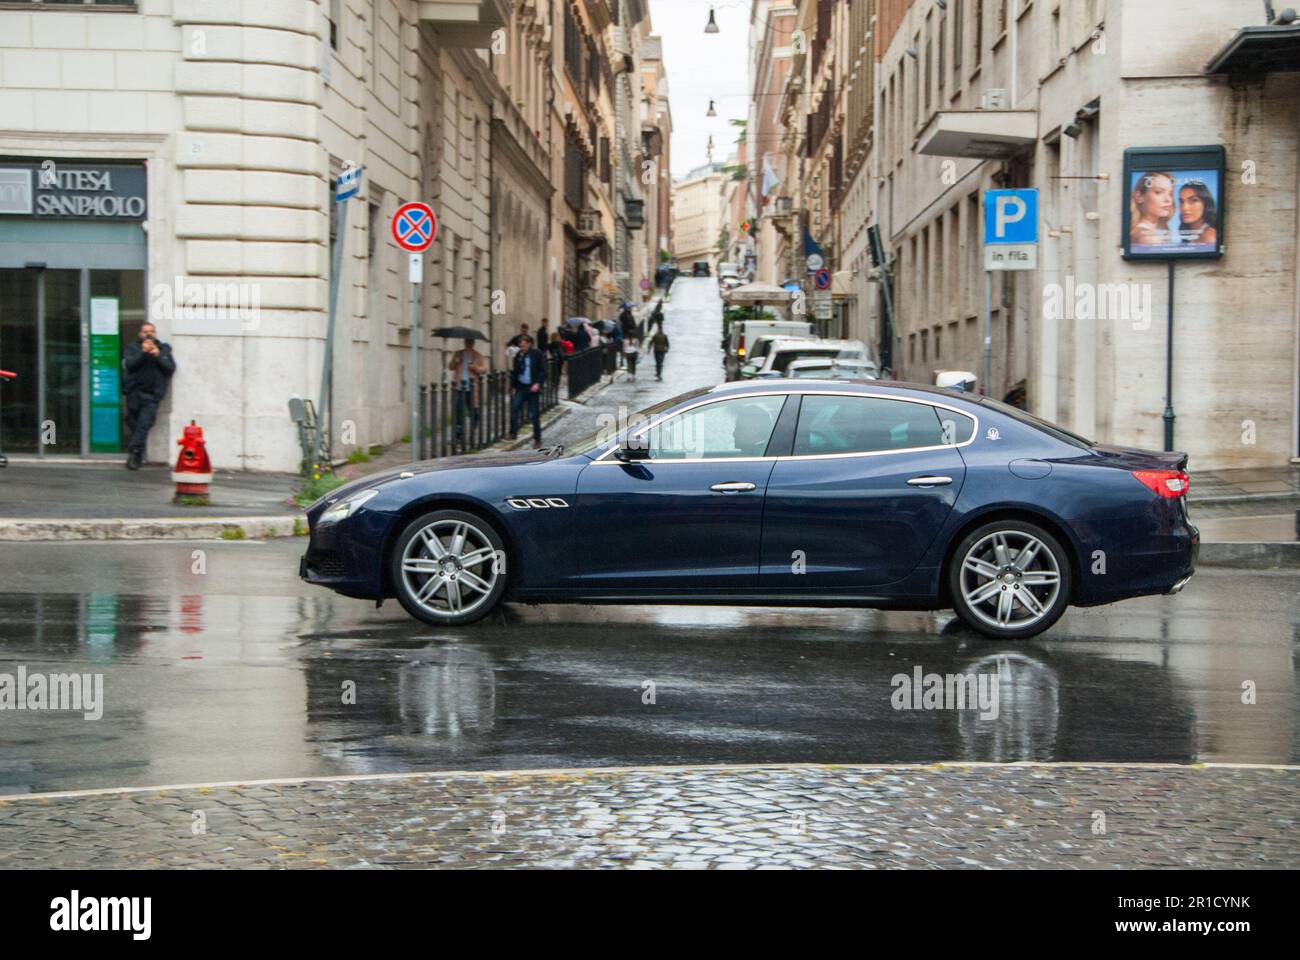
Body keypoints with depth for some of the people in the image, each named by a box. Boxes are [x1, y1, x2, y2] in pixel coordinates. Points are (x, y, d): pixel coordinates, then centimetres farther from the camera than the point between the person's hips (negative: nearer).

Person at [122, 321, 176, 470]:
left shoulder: (164, 349, 13)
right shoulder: (134, 348, 11)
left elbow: (171, 368, 1)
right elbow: (130, 364, -6)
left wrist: (158, 356, -11)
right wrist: (143, 353, -16)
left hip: (152, 395, -1)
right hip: (134, 391, 1)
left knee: (144, 424, -14)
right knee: (133, 424, 4)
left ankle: (134, 453, -13)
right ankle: (135, 457, 15)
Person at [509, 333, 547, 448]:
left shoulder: (537, 354, -6)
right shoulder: (519, 355, 6)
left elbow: (543, 371, -6)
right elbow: (515, 372, 12)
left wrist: (538, 383, -18)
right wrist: (513, 387, 7)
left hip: (533, 388, -3)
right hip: (521, 387, 3)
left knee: (535, 415, 2)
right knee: (514, 406, -18)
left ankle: (537, 439, 13)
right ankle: (513, 433, -12)